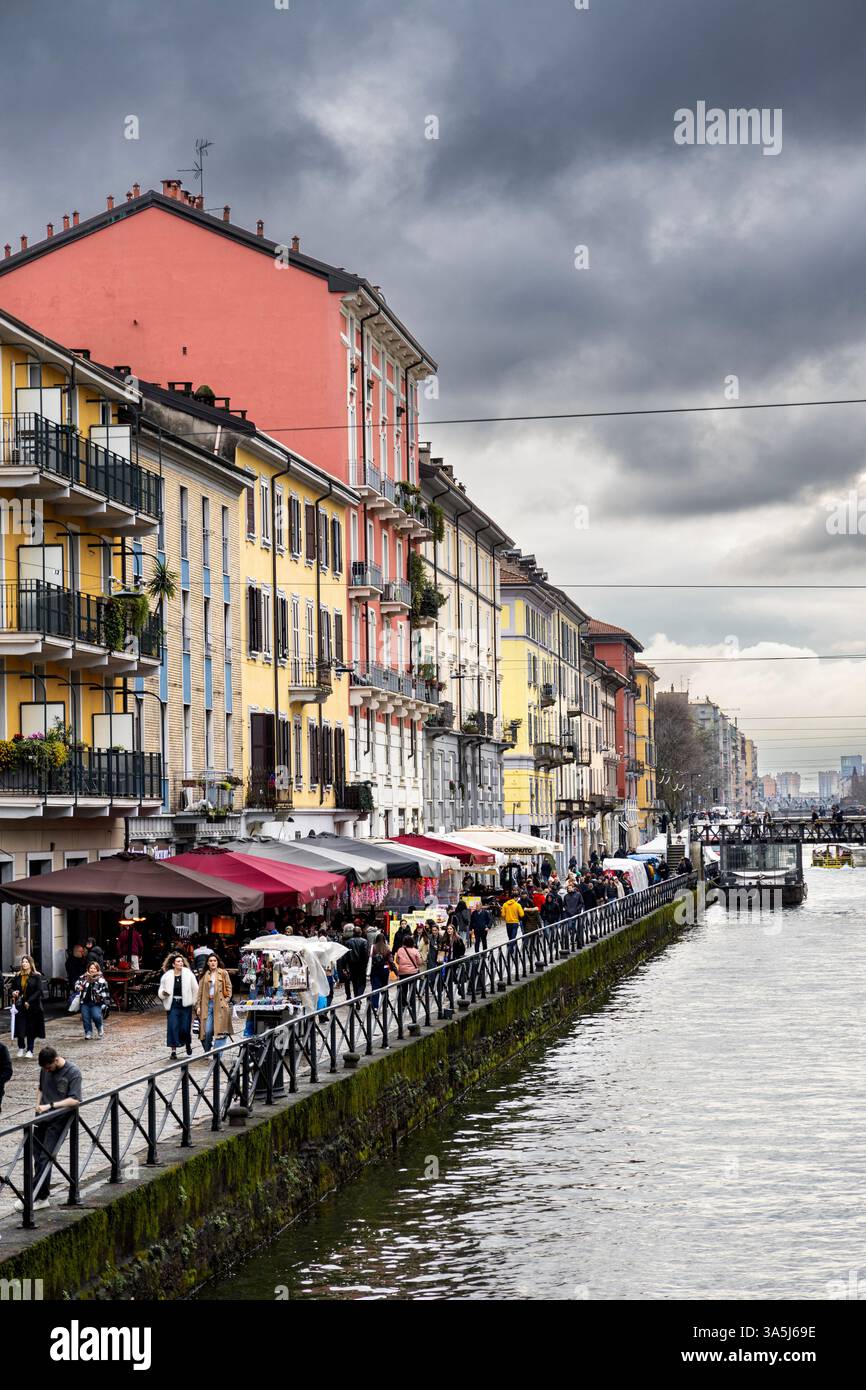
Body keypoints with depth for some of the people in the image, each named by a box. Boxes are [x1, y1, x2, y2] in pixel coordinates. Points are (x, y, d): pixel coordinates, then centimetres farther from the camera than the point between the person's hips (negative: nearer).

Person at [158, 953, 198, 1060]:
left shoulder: (188, 974, -2)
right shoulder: (167, 976, 0)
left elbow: (195, 989, 5)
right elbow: (161, 990, 9)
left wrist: (192, 1001, 4)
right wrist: (163, 993, -13)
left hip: (185, 1005, 0)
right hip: (173, 1005, 1)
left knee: (185, 1027, 1)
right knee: (173, 1027, -6)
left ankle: (188, 1045, 31)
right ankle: (173, 1051, 0)